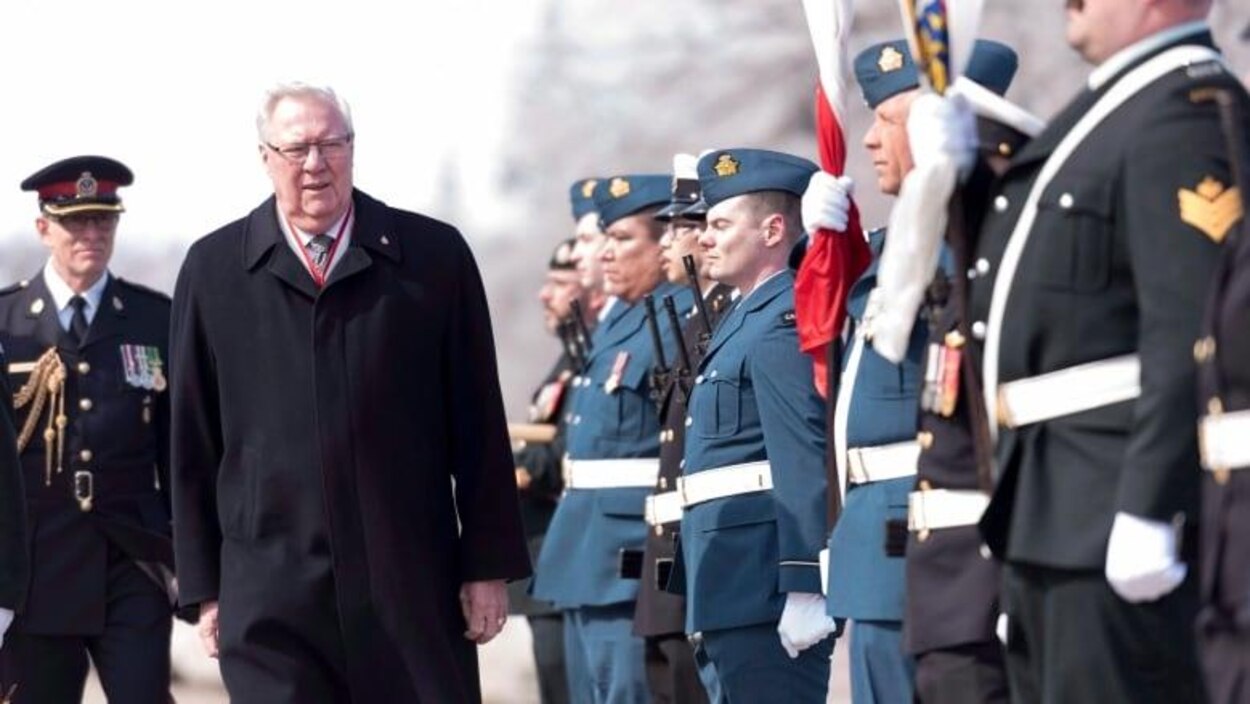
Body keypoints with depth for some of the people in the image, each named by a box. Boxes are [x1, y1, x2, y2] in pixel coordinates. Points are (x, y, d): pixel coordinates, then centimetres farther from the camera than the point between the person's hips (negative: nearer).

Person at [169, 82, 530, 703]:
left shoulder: (435, 256, 5)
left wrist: (487, 565, 3)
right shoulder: (213, 271, 7)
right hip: (271, 600, 0)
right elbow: (193, 444, 9)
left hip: (414, 592, 0)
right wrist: (203, 588, 6)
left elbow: (479, 426, 6)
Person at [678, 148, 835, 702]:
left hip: (764, 587, -11)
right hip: (734, 591, 11)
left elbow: (807, 464, -20)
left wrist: (804, 592, -25)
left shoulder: (783, 323, -12)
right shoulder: (743, 321, 20)